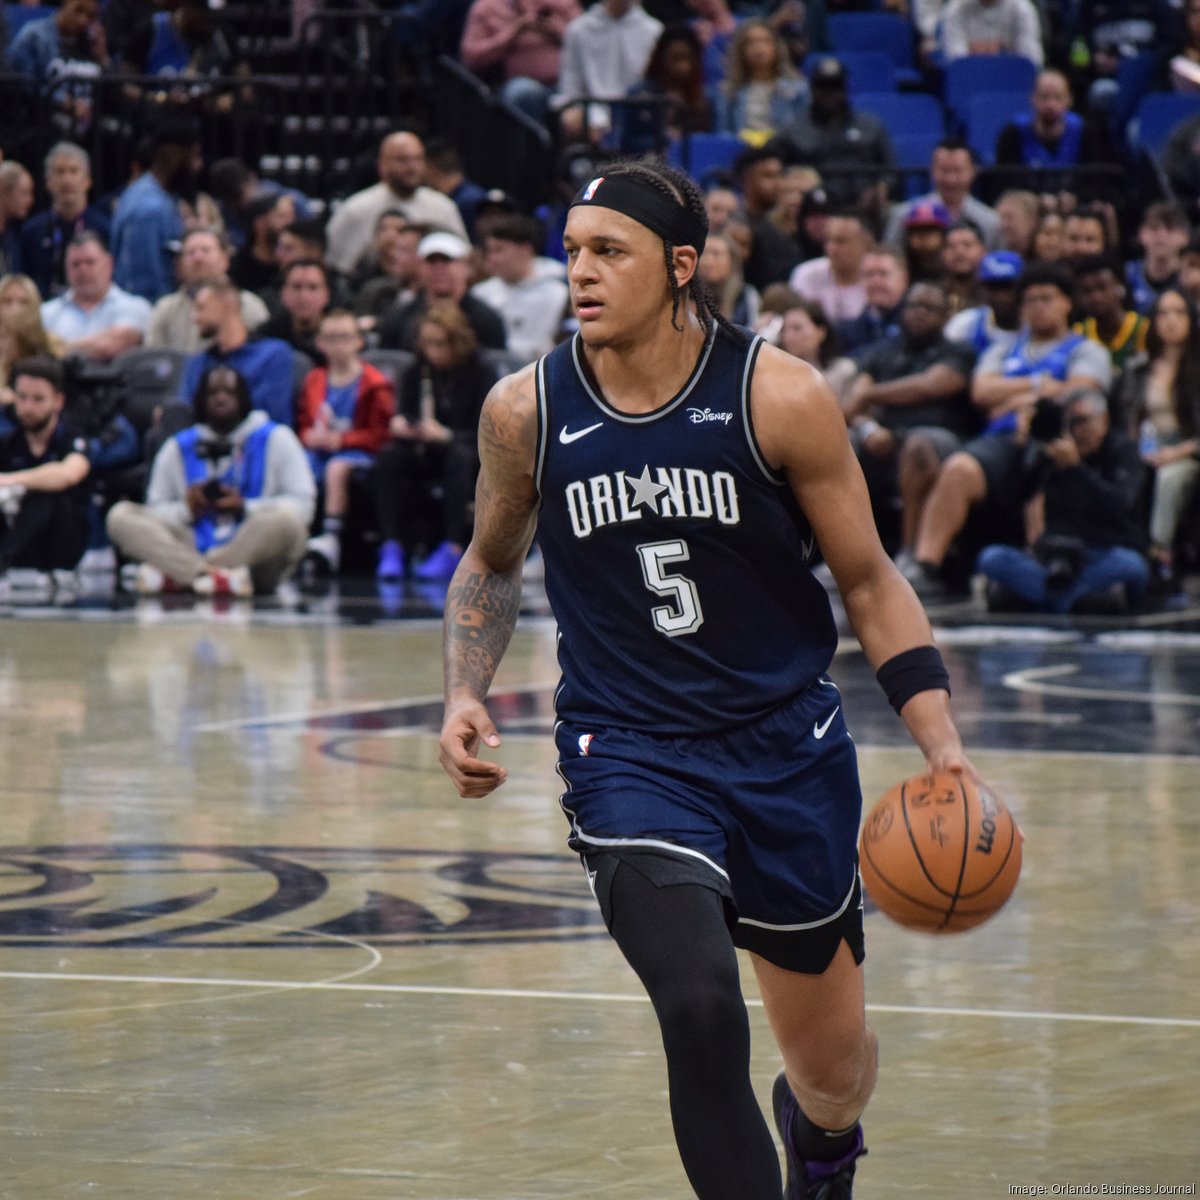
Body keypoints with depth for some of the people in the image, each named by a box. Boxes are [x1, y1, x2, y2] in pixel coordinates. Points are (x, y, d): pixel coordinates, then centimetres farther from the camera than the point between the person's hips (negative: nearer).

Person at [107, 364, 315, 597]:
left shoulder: (275, 439, 9)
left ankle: (176, 576, -33)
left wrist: (245, 507, -14)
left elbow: (302, 505, -1)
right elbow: (155, 511, 12)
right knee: (121, 515, -16)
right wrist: (186, 511, -9)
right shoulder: (177, 448, 17)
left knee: (284, 519, -34)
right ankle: (218, 576, -38)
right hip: (195, 547, 3)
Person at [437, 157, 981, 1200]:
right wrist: (467, 694, -2)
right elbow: (491, 565, 14)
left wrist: (941, 742, -13)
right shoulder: (526, 411, -6)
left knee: (833, 1064, 14)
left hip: (787, 742, 1)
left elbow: (869, 581, -3)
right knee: (701, 1012, -26)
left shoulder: (781, 398, -12)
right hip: (628, 752, 0)